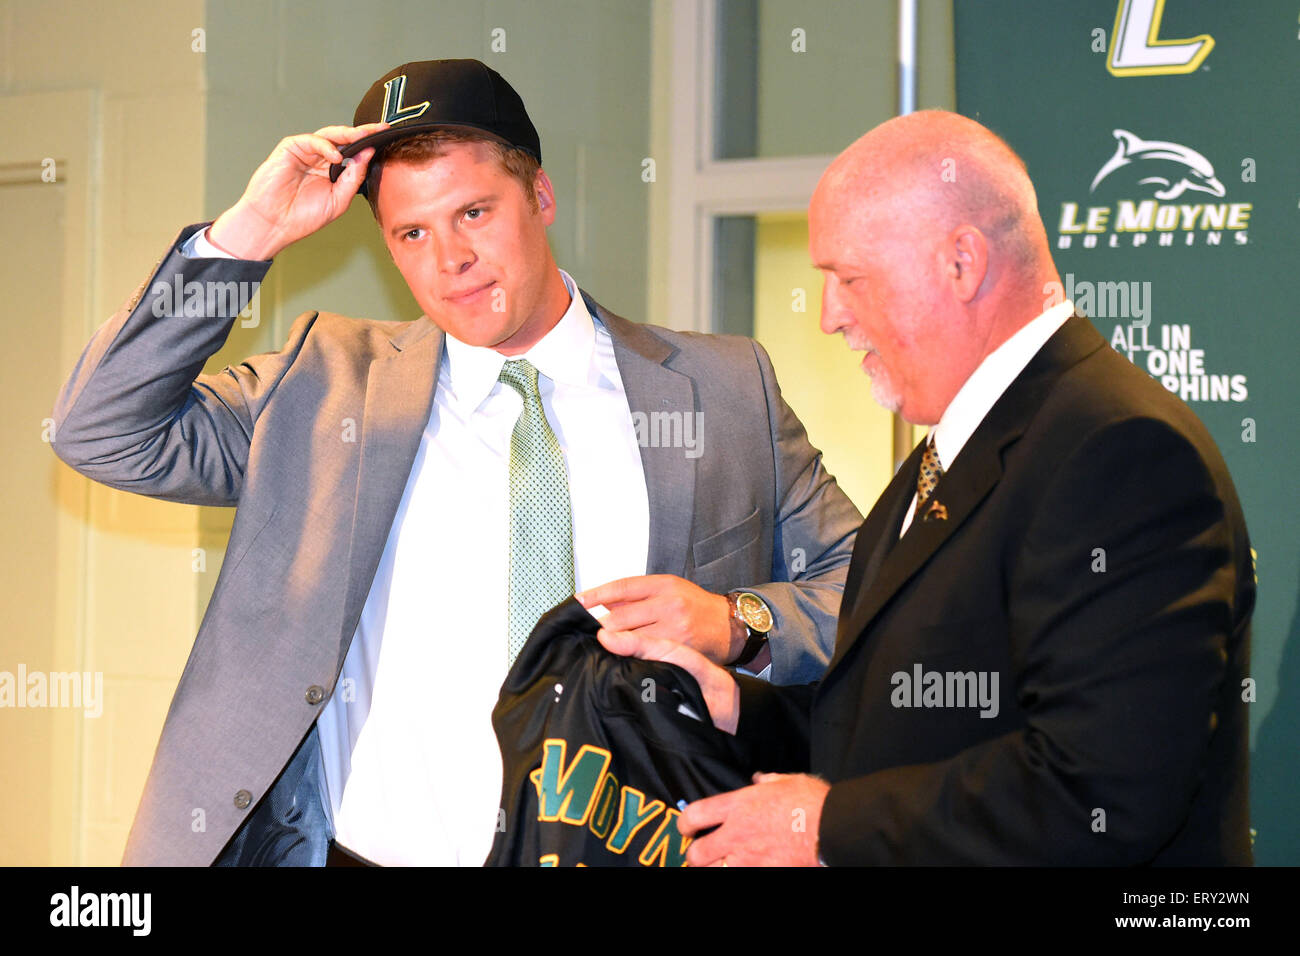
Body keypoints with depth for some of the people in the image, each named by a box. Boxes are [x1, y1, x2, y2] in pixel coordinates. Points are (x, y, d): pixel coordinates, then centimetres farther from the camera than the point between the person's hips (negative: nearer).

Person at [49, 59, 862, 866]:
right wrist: (248, 233, -6)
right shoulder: (328, 382, 7)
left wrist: (739, 625, -12)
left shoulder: (726, 389, 5)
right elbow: (105, 434, 0)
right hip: (364, 851, 0)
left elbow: (867, 591, 8)